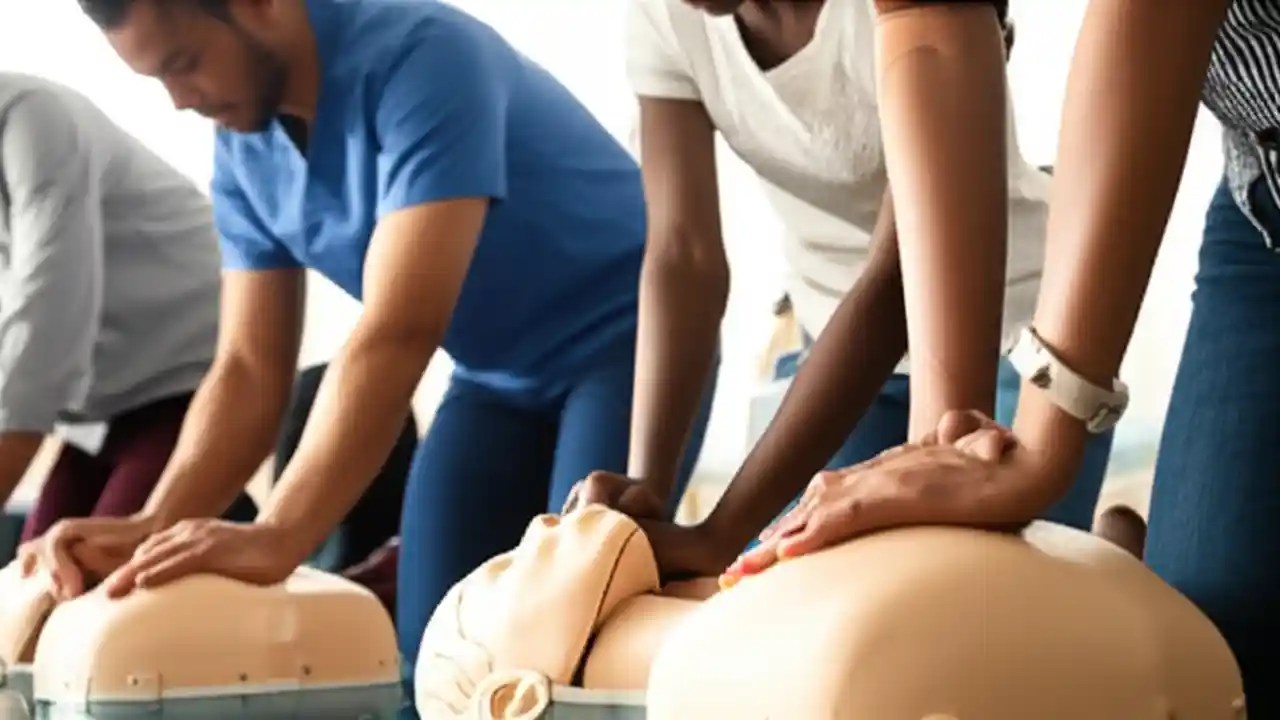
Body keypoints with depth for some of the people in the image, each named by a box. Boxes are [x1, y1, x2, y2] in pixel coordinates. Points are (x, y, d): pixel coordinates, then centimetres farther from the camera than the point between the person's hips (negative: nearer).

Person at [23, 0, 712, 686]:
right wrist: (156, 524, -24)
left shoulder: (421, 56, -29)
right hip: (500, 374, 7)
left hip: (619, 340, -7)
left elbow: (399, 334, -38)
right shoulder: (244, 155, -5)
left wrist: (278, 536, -44)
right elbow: (249, 372, -6)